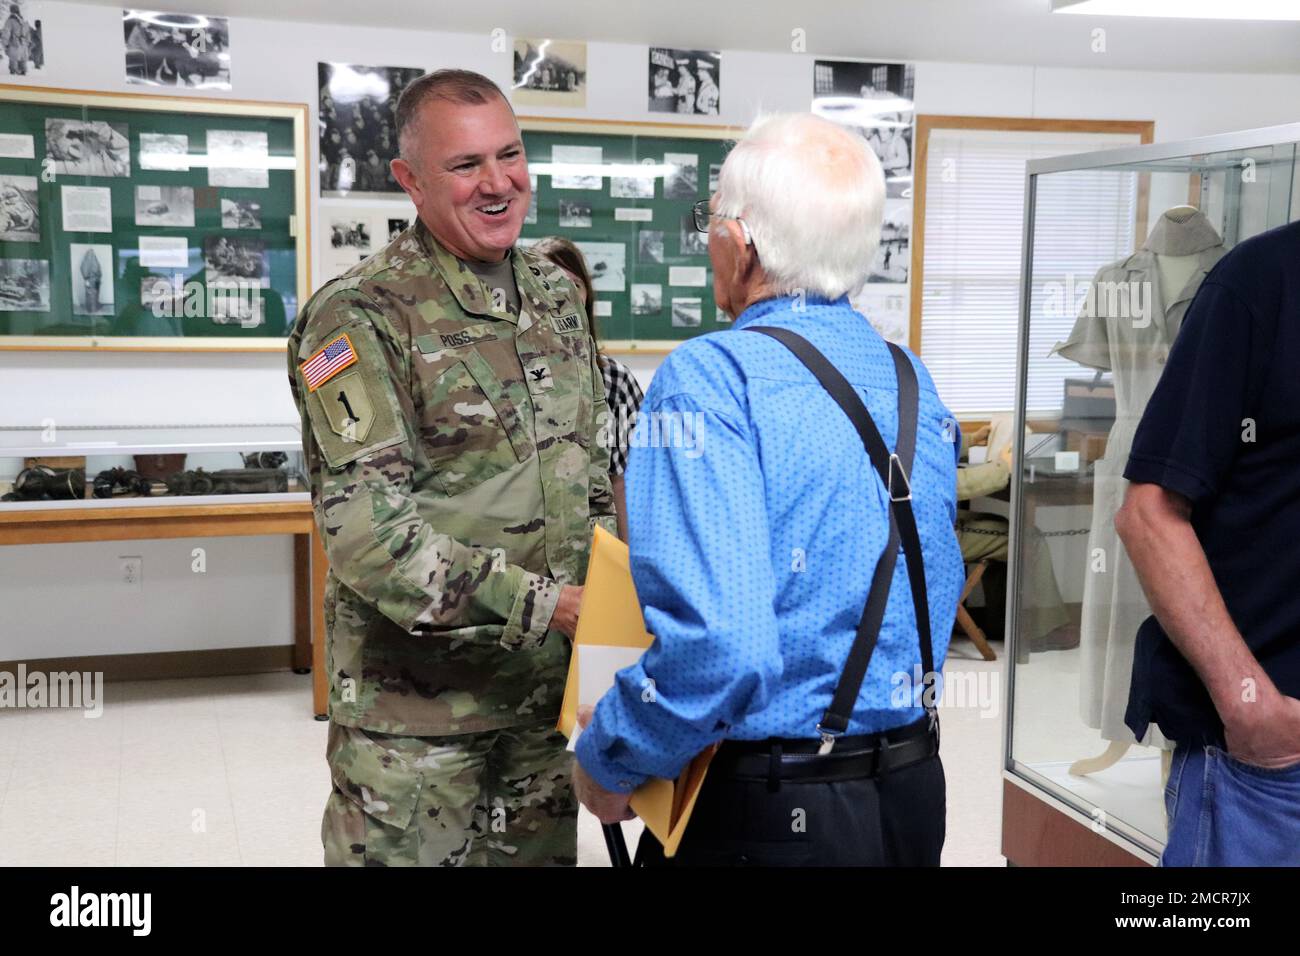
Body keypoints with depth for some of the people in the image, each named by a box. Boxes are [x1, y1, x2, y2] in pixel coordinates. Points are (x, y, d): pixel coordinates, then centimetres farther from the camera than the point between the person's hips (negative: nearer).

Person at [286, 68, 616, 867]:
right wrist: (541, 604, -24)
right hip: (416, 705, -6)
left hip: (550, 680, 6)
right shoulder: (361, 317, -14)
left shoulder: (558, 295, 7)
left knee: (543, 853, 18)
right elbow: (365, 525, -20)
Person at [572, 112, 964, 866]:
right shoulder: (913, 381, 2)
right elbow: (939, 591, 12)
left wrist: (607, 762, -13)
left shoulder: (712, 378, -19)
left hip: (767, 813, -7)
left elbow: (718, 648, -28)